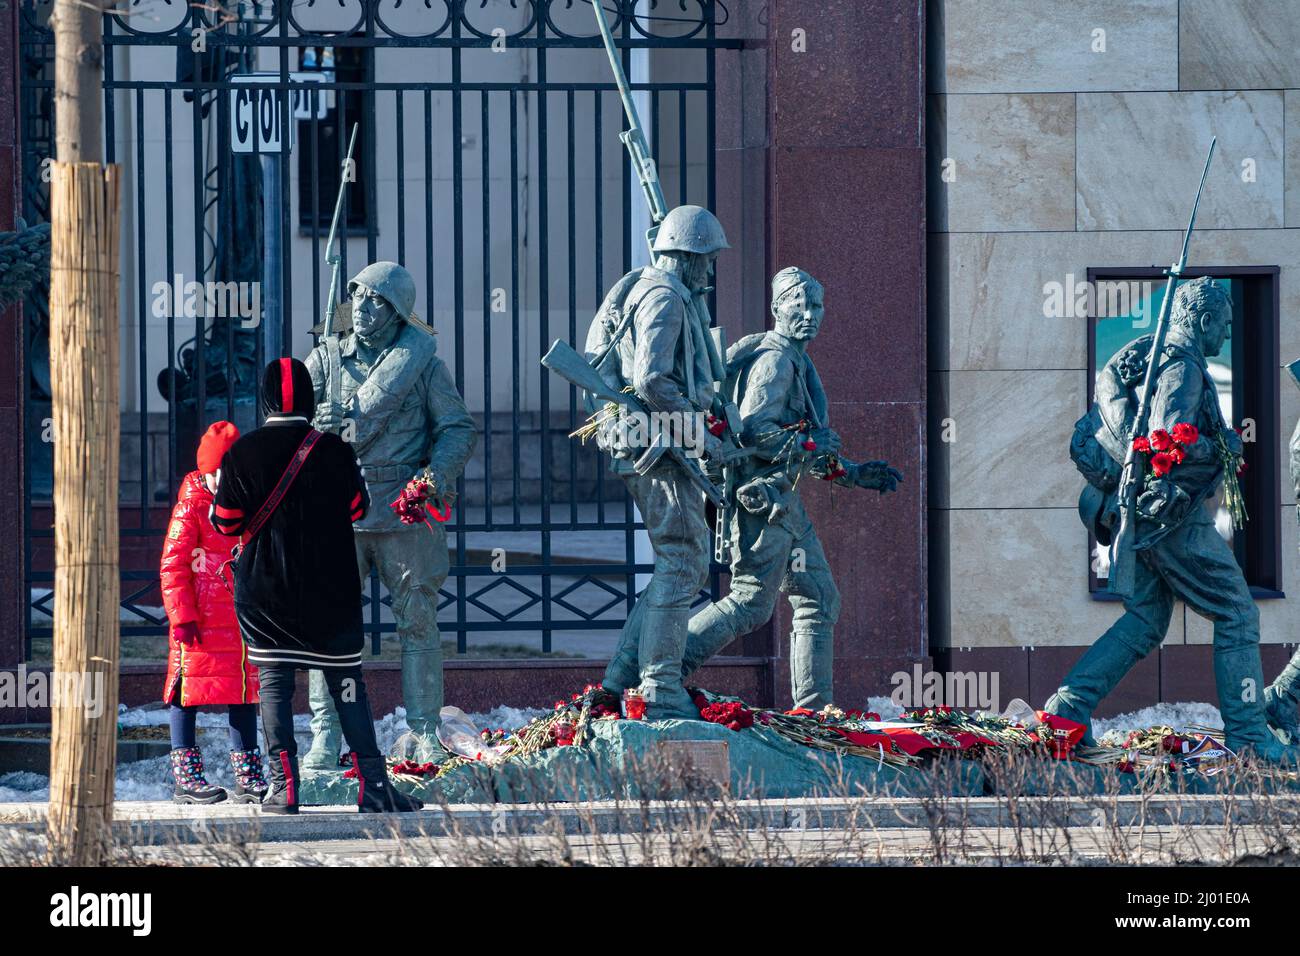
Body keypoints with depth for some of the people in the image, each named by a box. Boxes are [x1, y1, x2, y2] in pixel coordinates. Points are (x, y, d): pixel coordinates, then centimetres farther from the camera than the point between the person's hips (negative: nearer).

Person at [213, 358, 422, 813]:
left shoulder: (242, 454, -6)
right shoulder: (335, 451, -5)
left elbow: (226, 523, -1)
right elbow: (357, 509, 7)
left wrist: (221, 489, 20)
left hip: (264, 591, 0)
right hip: (330, 590, 0)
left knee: (273, 682, 5)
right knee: (347, 681, 6)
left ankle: (283, 787, -3)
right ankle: (372, 784, 1)